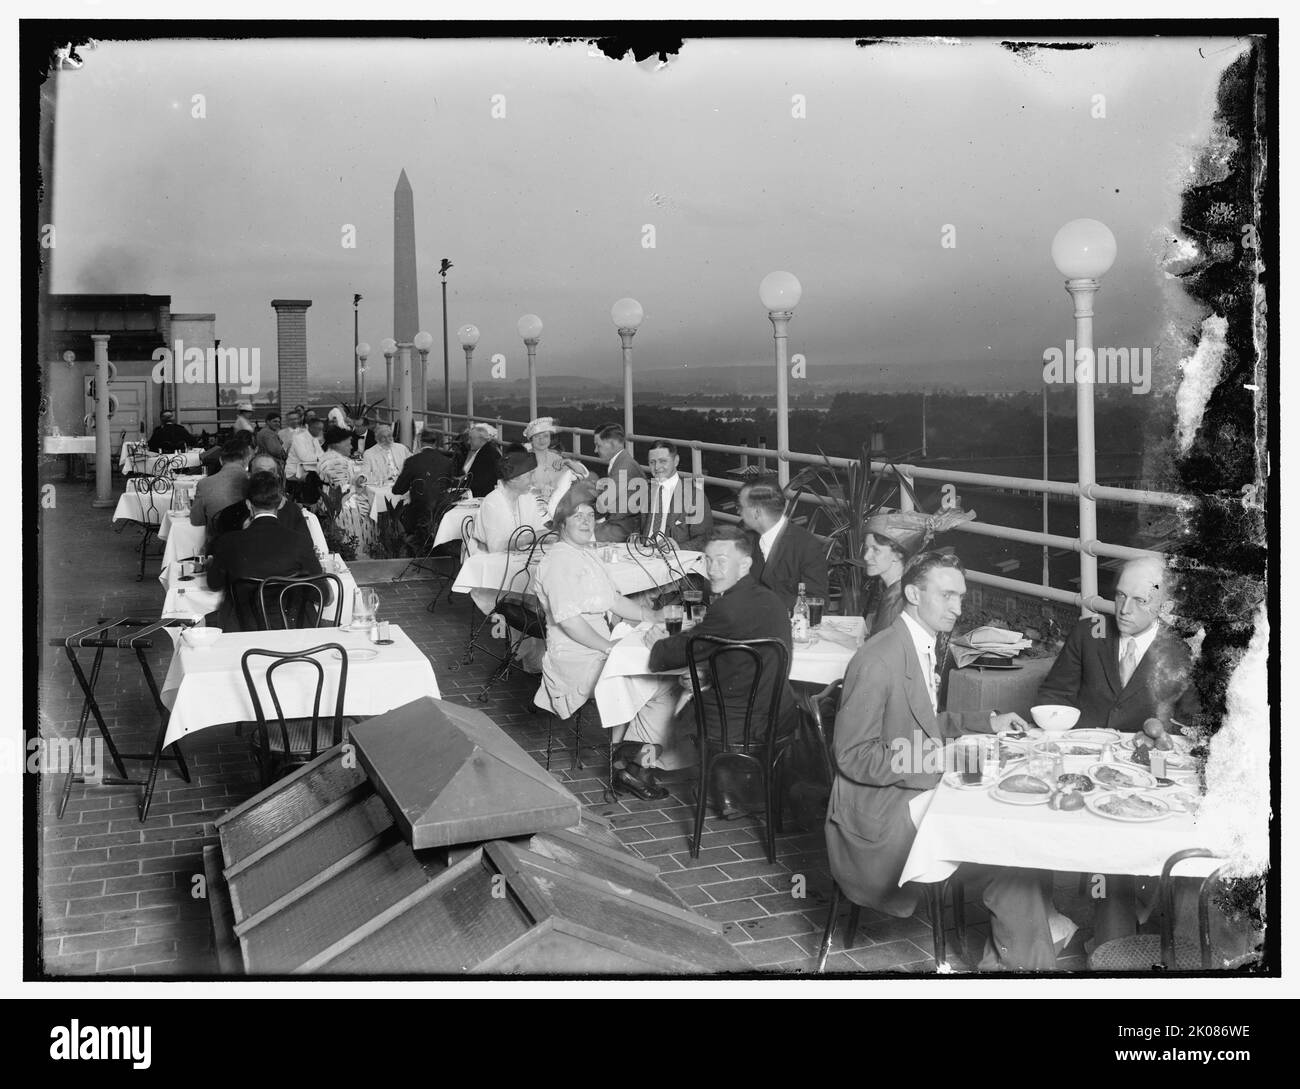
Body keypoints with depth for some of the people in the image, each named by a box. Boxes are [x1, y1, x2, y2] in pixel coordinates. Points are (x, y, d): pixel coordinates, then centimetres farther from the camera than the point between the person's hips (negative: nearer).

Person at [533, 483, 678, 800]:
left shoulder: (587, 553, 18)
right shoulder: (559, 560, -14)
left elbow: (612, 599, 23)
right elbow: (568, 619, -22)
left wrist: (653, 617, 14)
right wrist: (610, 647, -22)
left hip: (599, 649, 10)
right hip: (577, 660, -10)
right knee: (665, 688, -15)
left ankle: (629, 763, -2)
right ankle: (635, 766, -4)